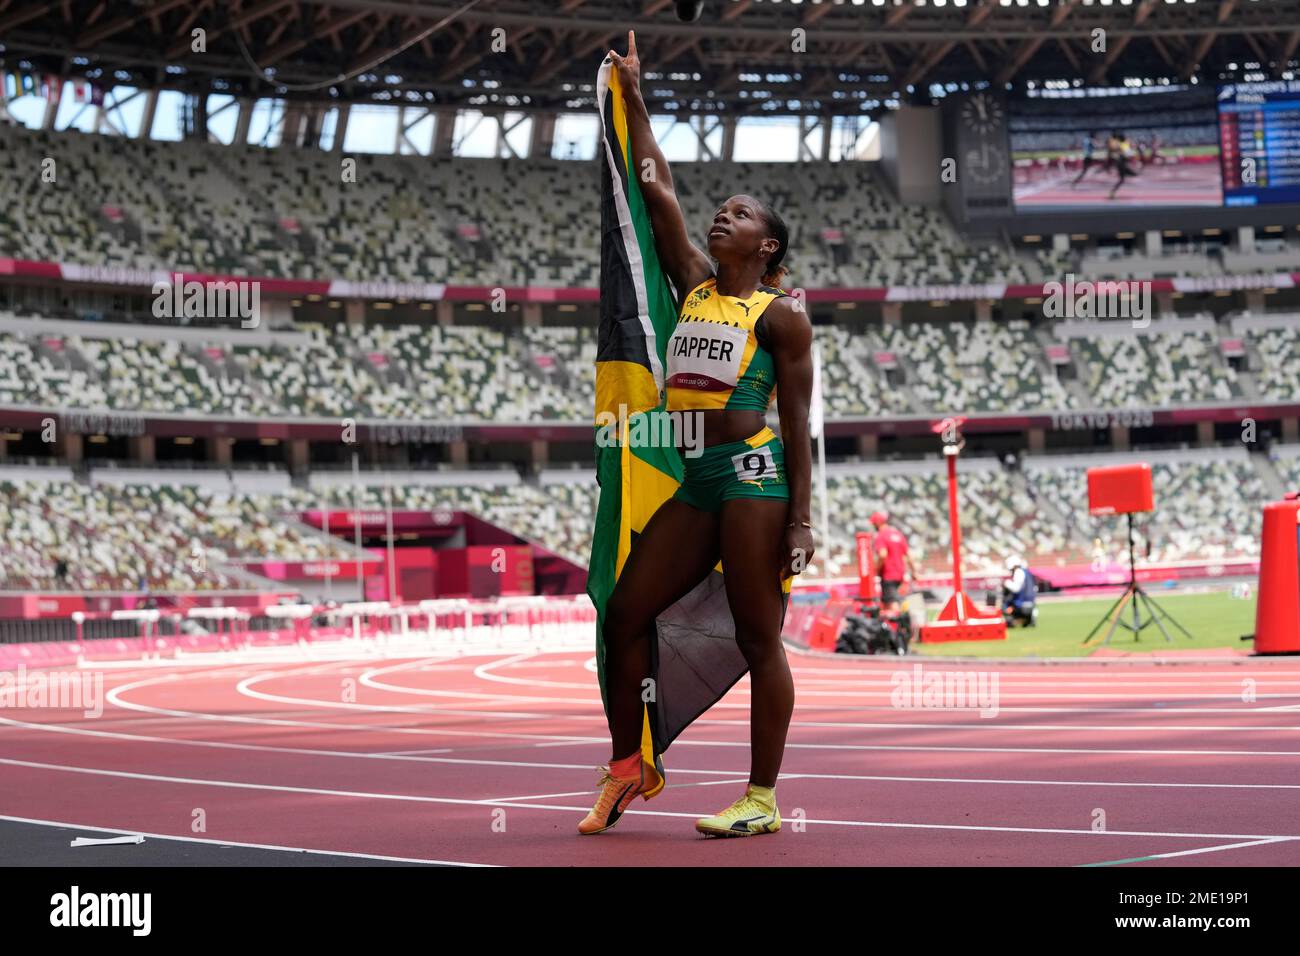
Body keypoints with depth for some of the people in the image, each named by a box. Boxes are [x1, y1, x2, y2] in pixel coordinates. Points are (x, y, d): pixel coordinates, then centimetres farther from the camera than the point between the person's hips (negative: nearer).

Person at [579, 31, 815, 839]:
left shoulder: (781, 313, -1)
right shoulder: (695, 282, 15)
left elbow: (798, 419, -4)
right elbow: (658, 191, 16)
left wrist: (801, 519, -11)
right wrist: (634, 96, 17)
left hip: (754, 475, -7)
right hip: (694, 480, 7)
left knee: (759, 637, -4)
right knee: (625, 615, 4)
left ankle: (764, 800, -1)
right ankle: (629, 766, 17)